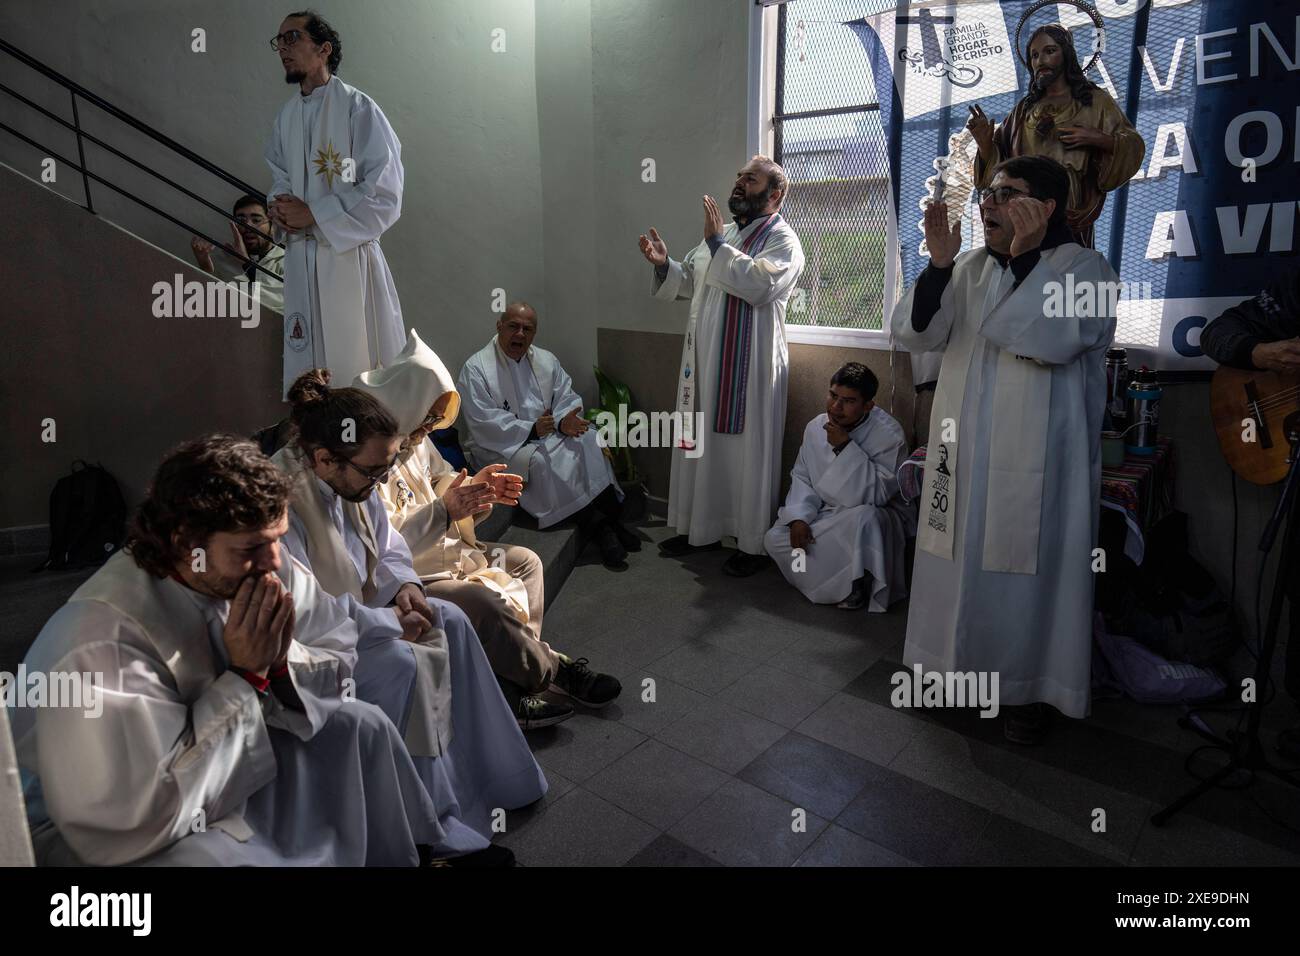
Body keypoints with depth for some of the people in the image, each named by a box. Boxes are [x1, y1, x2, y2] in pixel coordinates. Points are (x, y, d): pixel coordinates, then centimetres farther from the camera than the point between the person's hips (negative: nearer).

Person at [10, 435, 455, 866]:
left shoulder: (257, 567, -17)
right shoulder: (106, 643, -34)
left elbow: (340, 656, -3)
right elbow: (143, 819, -30)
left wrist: (281, 660, -25)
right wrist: (246, 676, -30)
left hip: (229, 756, 6)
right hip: (107, 832, -6)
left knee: (364, 728, -2)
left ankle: (394, 855, 20)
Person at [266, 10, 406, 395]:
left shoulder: (358, 108, -7)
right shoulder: (287, 115, 13)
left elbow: (383, 193, -13)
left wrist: (312, 214, -12)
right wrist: (278, 204, 1)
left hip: (348, 257, -6)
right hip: (300, 258, 6)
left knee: (360, 364, -2)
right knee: (305, 367, 10)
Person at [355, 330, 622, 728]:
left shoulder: (412, 438, 5)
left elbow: (439, 485, 16)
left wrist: (474, 489, -6)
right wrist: (444, 510, -31)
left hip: (440, 551, 11)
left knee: (525, 561, 7)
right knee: (484, 603, -29)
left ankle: (512, 685, 1)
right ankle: (552, 671, 0)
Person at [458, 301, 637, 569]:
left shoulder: (546, 361, 10)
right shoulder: (476, 369, -7)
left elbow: (567, 399, 7)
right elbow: (484, 424, -16)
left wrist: (564, 422, -18)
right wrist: (530, 429, -27)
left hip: (548, 434, 5)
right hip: (501, 447, -5)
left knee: (589, 441, -23)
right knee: (541, 460, -34)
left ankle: (609, 517, -22)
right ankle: (597, 526, -25)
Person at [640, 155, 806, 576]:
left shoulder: (783, 240, -7)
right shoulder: (722, 234, 16)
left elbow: (760, 284, -25)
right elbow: (690, 283, 20)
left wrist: (717, 244, -22)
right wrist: (664, 264, 1)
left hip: (749, 368, -8)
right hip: (705, 362, 8)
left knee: (749, 454, 0)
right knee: (700, 445, 14)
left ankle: (753, 544, 13)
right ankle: (701, 529, 29)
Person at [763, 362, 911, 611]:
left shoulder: (889, 434, -21)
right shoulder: (816, 427, -4)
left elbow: (876, 495, -30)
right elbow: (802, 477, 4)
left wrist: (845, 448, -33)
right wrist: (799, 517, -14)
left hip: (875, 517, -5)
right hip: (826, 513, 5)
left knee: (863, 518, -40)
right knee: (774, 539, -14)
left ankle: (857, 583, -12)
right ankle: (846, 586, -5)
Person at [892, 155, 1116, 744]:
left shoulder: (1085, 269, -5)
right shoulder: (969, 268, 8)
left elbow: (1053, 340, -22)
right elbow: (916, 333, -2)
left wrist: (1024, 257, -21)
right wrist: (938, 265, -15)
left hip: (1036, 457, -4)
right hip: (964, 447, 5)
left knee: (1027, 568, 3)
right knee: (960, 558, 12)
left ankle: (1029, 685, 20)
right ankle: (959, 661, 31)